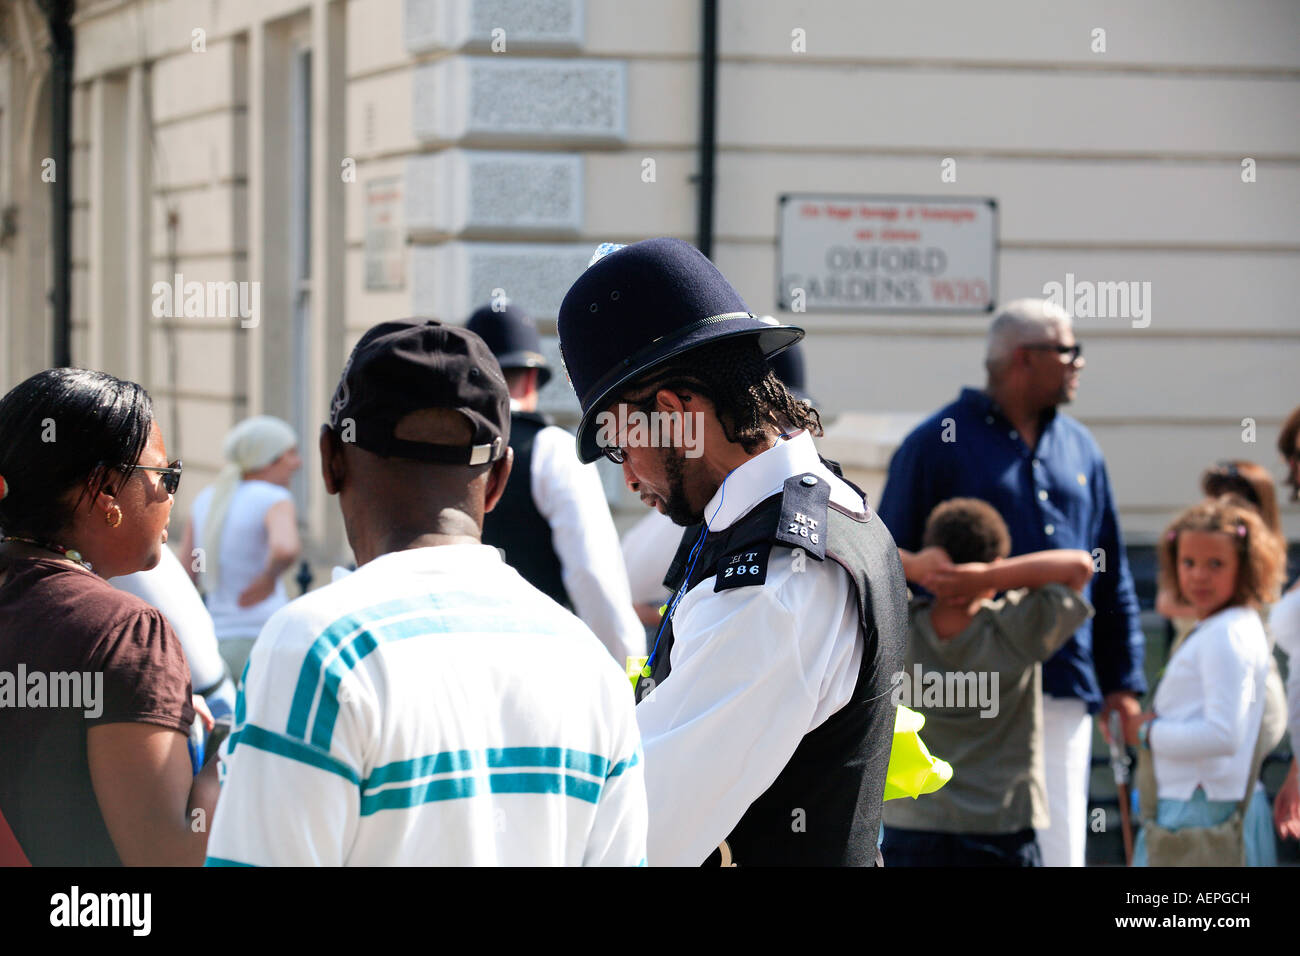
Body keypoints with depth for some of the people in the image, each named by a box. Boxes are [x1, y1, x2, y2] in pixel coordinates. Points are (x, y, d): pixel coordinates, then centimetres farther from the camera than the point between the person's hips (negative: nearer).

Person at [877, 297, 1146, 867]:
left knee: (1060, 846, 6)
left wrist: (1122, 678, 16)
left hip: (1064, 687, 5)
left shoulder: (1079, 450, 16)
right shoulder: (938, 443, -1)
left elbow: (1110, 575, 20)